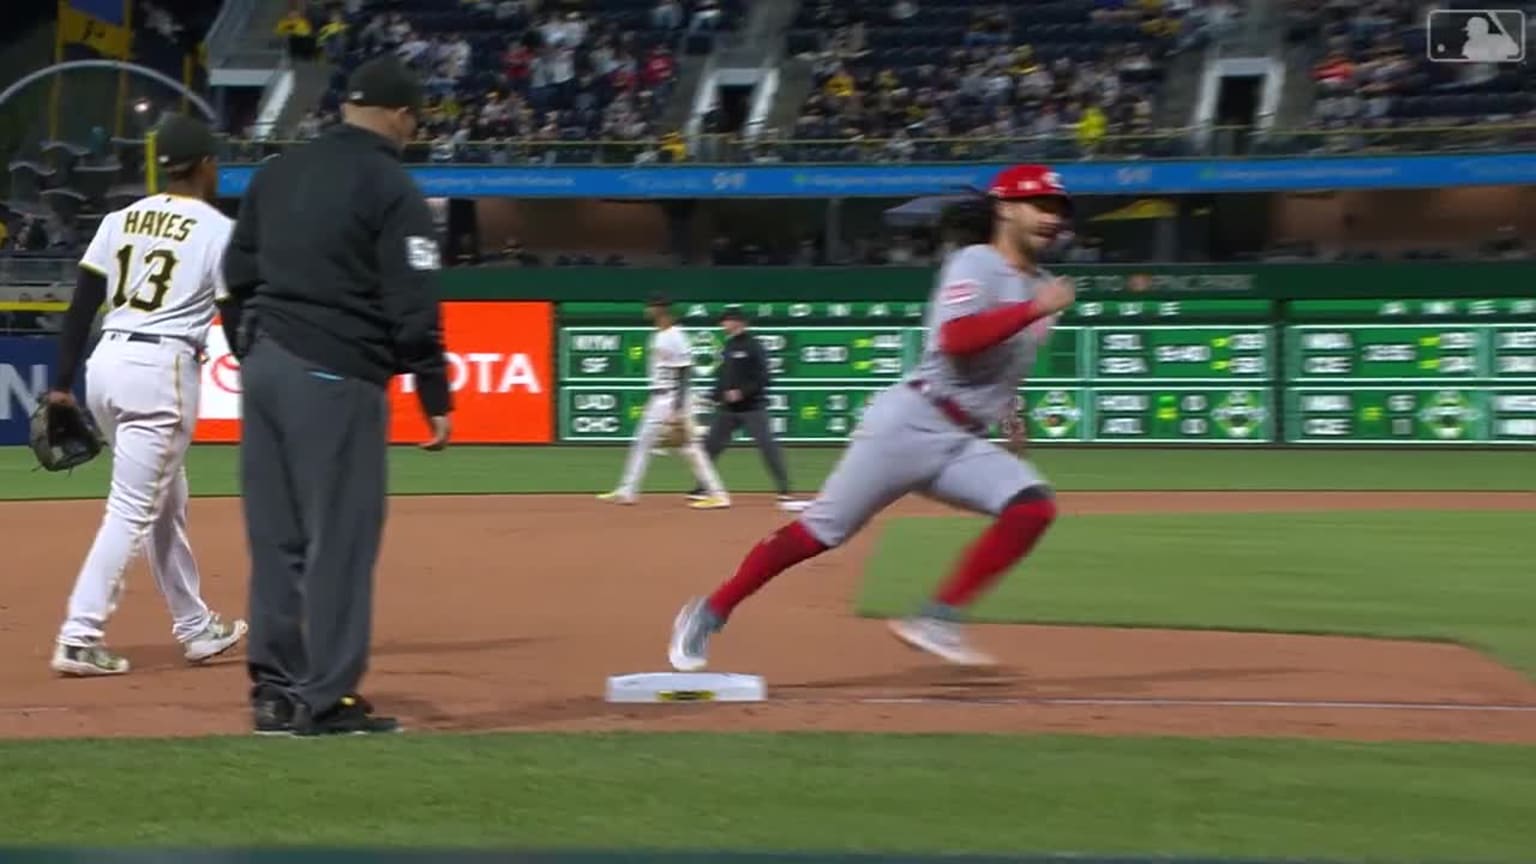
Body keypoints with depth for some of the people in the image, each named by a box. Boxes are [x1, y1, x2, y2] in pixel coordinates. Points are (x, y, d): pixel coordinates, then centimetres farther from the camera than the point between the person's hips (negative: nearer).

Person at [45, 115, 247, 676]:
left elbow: (81, 306, 9)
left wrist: (62, 384, 11)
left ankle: (195, 628, 28)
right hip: (163, 371, -7)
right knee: (133, 509, -5)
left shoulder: (121, 220, 11)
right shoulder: (218, 230, -4)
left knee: (167, 502, 19)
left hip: (106, 363, 7)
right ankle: (79, 639, -12)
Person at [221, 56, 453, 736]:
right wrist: (436, 399, -8)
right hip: (335, 377, -7)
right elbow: (412, 309, -12)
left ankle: (275, 688, 15)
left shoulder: (276, 173, 13)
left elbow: (237, 277, 15)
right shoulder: (391, 188, -8)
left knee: (276, 535, 11)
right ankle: (326, 700, -1)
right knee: (340, 539, -2)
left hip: (264, 365, 7)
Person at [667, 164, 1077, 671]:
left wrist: (1006, 408, 21)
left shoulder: (1040, 287, 16)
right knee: (822, 531, -7)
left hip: (964, 444, 7)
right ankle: (710, 613, 8)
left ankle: (936, 619, -18)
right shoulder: (975, 263, -7)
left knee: (1033, 506, -19)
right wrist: (1035, 310, -25)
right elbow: (955, 340, -24)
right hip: (911, 422, -7)